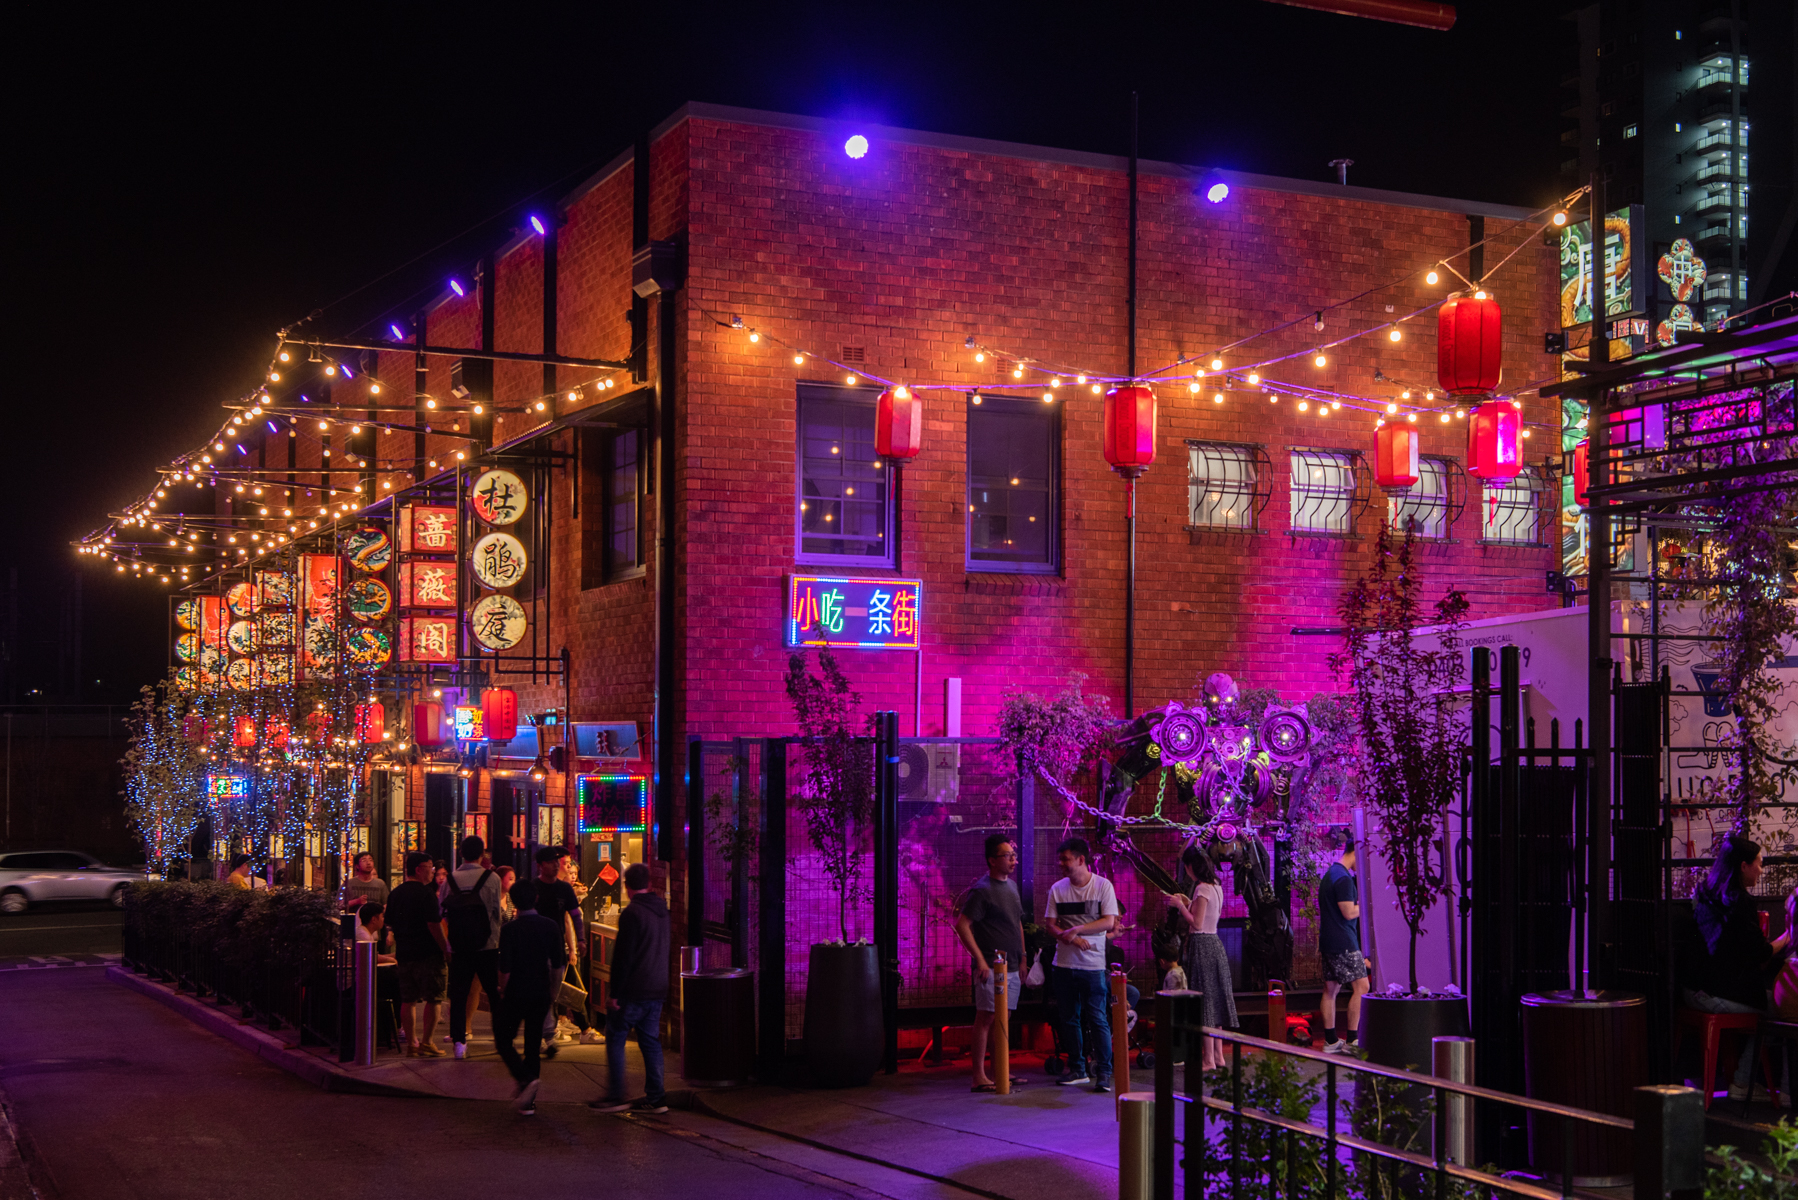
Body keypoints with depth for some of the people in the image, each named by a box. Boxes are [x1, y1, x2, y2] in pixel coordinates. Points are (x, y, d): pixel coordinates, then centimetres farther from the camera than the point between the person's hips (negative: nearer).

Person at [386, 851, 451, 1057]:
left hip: (404, 954, 7)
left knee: (407, 1000, 8)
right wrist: (446, 950, -11)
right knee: (432, 999, 0)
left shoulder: (395, 893, 11)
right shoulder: (426, 892, -12)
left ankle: (411, 1044, 9)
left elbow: (390, 923, 18)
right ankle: (426, 1042, -3)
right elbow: (434, 924, -17)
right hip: (428, 954, -7)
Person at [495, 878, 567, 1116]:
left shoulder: (510, 929, -14)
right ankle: (528, 1101, 15)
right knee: (533, 1045, 13)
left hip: (515, 995, -4)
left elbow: (504, 969, -15)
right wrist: (552, 993, 13)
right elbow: (558, 965, 2)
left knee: (503, 1040, 11)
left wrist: (503, 991, 3)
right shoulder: (550, 927, -1)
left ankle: (525, 1079, -12)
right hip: (541, 995, 4)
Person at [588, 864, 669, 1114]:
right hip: (657, 989, 8)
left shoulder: (632, 913, -16)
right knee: (651, 1041, 10)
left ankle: (615, 1096, 2)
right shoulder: (661, 910, 10)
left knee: (615, 1039, 3)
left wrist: (615, 993, -14)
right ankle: (655, 1098, 9)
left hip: (633, 990, -7)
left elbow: (623, 957, -17)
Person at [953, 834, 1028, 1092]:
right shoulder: (982, 890, -11)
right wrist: (980, 960, -18)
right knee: (986, 1017, -8)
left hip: (1011, 966, 8)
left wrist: (1022, 958, 19)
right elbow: (961, 925, -16)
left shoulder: (1011, 886, 15)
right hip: (991, 966, -8)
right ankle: (979, 1077, -7)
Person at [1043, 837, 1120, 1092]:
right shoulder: (1058, 889, 6)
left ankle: (1105, 1072, 0)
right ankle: (1077, 1068, 20)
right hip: (1064, 963, 4)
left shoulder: (1102, 886, -3)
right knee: (1069, 1019, 9)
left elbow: (1109, 922, -10)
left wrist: (1076, 929, -16)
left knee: (1098, 1018, -6)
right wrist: (1072, 939, -14)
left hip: (1093, 965, -4)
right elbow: (1050, 922, 3)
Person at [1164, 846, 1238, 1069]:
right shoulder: (1215, 887, 11)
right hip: (1214, 944, 9)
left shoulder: (1202, 888, -16)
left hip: (1202, 946, -9)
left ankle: (1208, 1059, -3)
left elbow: (1197, 923, -19)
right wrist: (1187, 902, 19)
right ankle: (1218, 1055, 18)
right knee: (1214, 1000, 13)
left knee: (1204, 1002, -5)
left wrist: (1181, 905, -9)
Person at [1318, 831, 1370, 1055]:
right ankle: (1352, 1040, -10)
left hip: (1329, 941, 10)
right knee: (1361, 986, -9)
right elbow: (1349, 912, -18)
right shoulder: (1343, 878, -15)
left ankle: (1331, 1041, 11)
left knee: (1330, 989, 9)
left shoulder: (1330, 874, 17)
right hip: (1343, 942, -10)